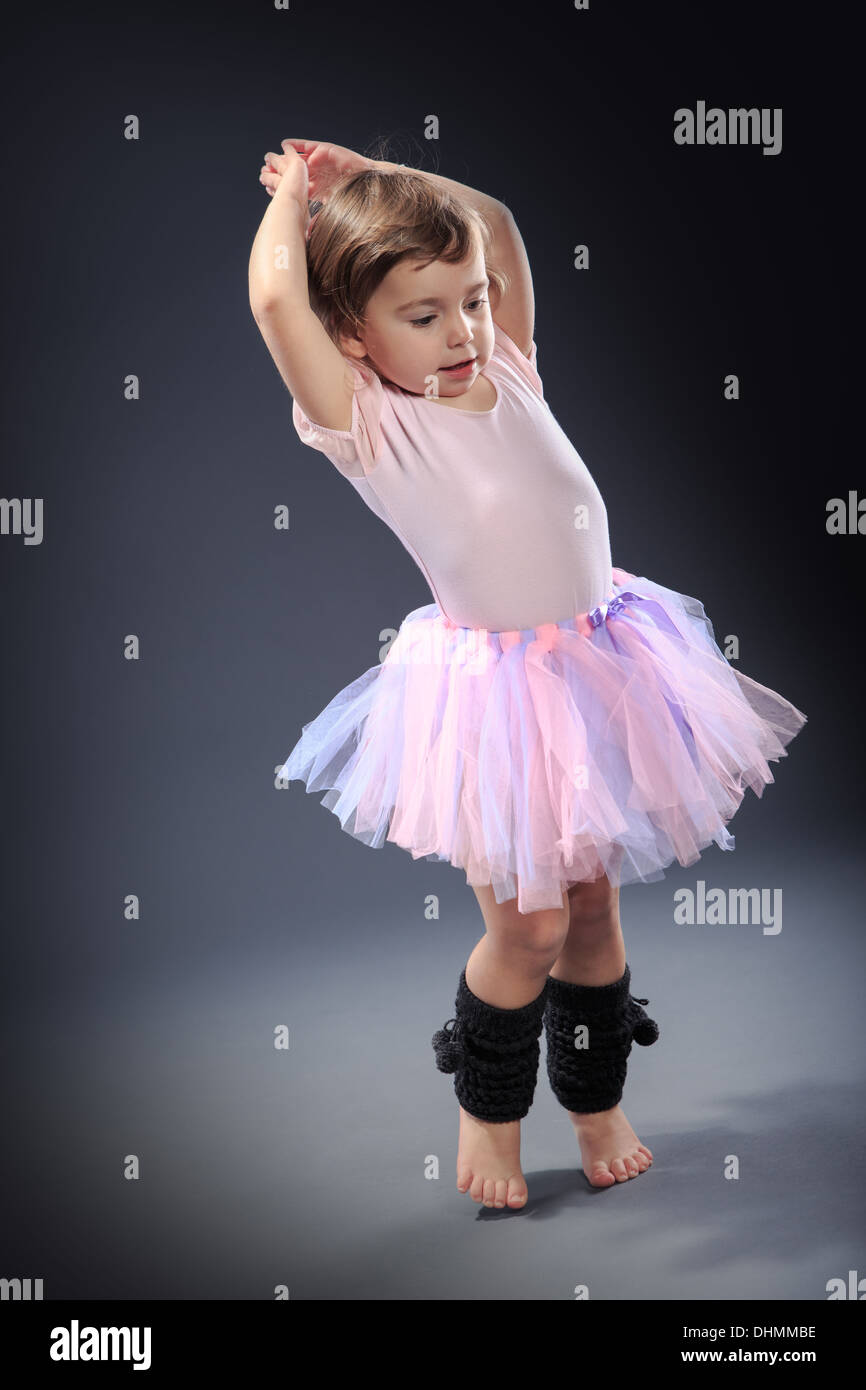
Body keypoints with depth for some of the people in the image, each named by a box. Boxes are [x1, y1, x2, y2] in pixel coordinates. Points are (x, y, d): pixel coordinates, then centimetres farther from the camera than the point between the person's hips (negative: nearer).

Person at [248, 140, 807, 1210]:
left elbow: (499, 228, 15)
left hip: (599, 660, 6)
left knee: (594, 897, 15)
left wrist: (370, 177, 9)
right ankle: (487, 1109, 28)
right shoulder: (370, 421, -14)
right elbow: (274, 293, -28)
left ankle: (598, 1104, 36)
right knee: (527, 924, 0)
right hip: (494, 690, -6)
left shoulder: (504, 372, 3)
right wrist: (293, 192, -8)